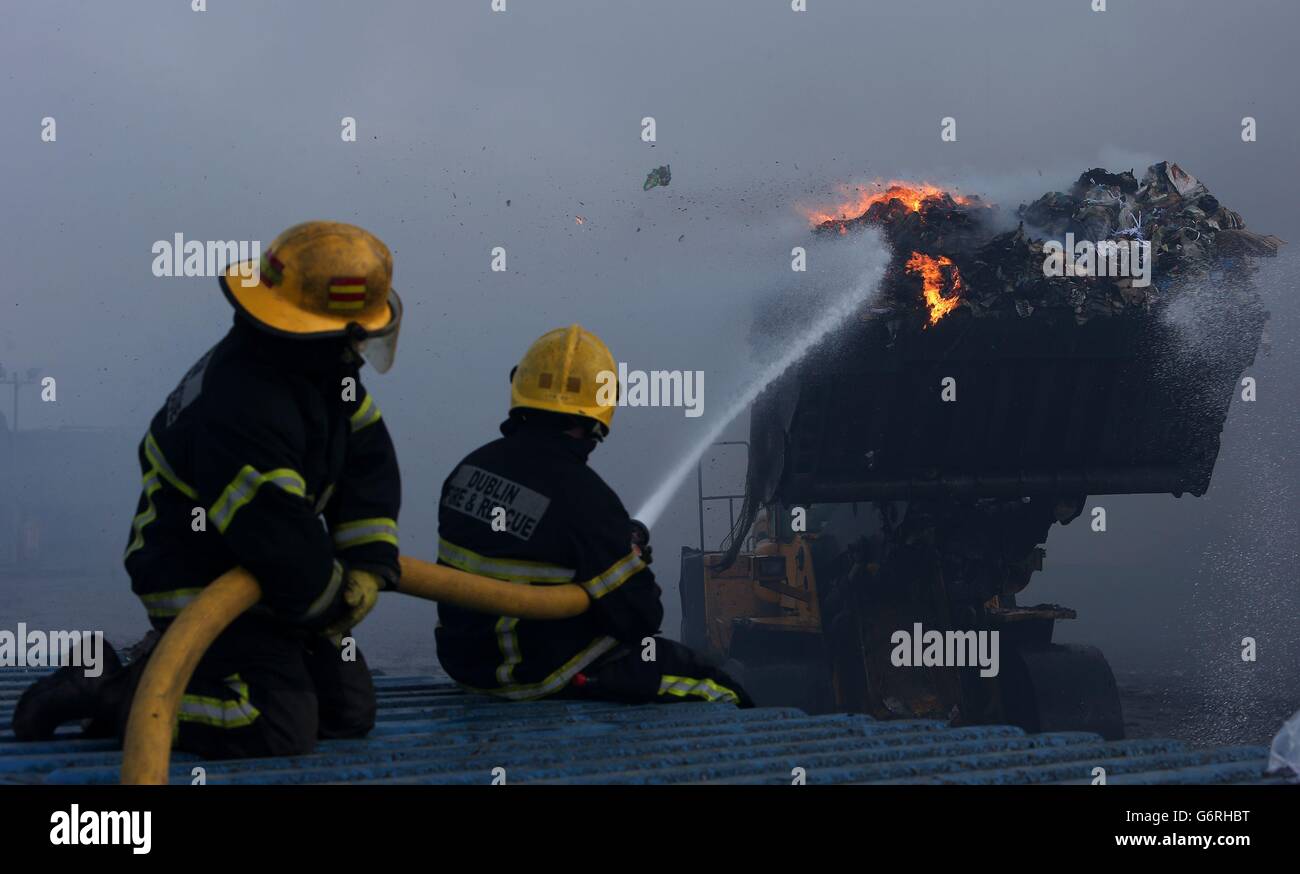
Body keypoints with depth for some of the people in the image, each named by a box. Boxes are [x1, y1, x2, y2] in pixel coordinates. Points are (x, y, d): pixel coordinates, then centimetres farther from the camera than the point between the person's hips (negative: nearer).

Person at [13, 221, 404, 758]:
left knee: (351, 712, 9)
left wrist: (369, 566, -4)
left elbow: (369, 464, 6)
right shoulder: (240, 413, -31)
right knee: (278, 729, -22)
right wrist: (332, 609, -12)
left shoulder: (318, 368, -1)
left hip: (261, 575, 10)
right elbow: (277, 537, -29)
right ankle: (110, 693, -6)